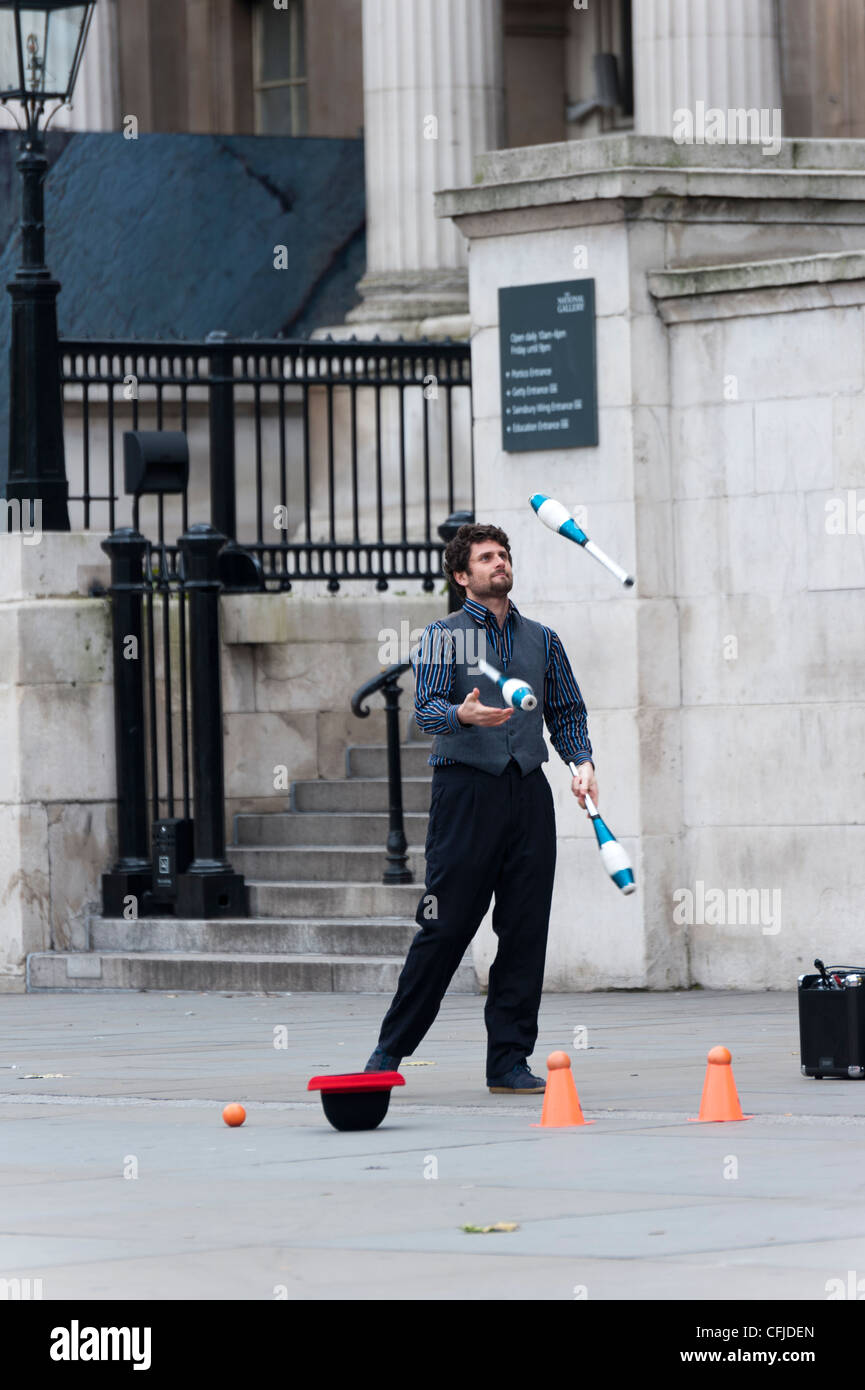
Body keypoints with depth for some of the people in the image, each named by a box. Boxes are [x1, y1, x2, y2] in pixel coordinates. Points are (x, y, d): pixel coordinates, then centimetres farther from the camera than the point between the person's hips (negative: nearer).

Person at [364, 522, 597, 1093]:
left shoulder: (541, 640, 16)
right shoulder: (445, 636, 3)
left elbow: (567, 710, 20)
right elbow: (425, 708, -9)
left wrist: (582, 760, 1)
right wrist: (462, 714, -31)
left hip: (528, 790, 4)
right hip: (466, 788, -4)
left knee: (525, 930, 1)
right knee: (446, 927, -5)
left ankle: (510, 1061, 6)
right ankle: (391, 1050, 6)